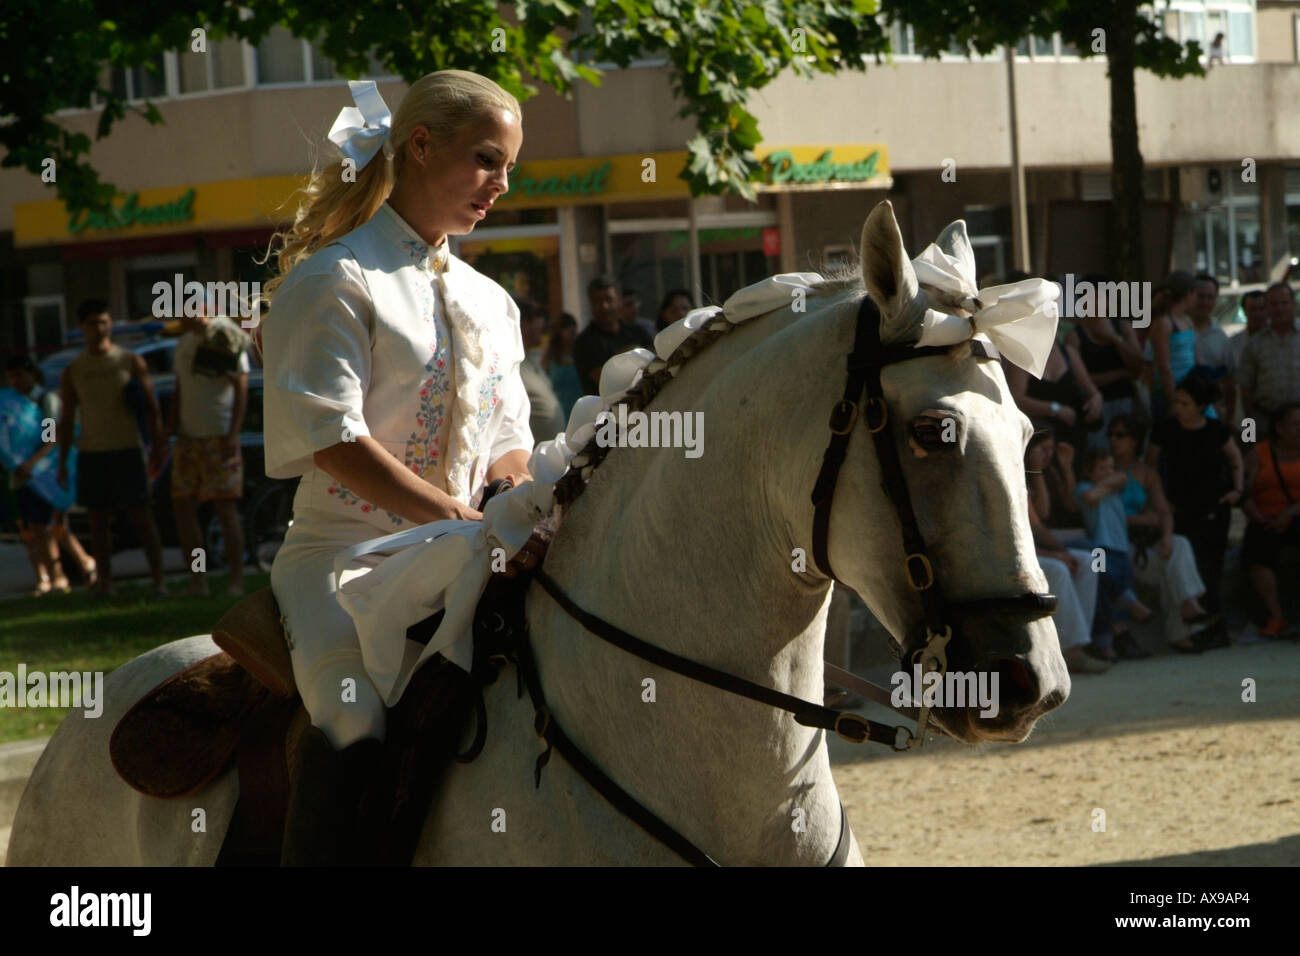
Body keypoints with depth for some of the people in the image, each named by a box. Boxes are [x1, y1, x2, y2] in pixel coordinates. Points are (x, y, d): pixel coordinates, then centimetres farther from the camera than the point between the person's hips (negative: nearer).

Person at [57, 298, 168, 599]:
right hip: (91, 452, 2)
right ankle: (104, 582, 6)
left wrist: (159, 442, -7)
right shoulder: (73, 371, 9)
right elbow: (67, 419, 11)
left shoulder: (130, 362, 3)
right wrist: (62, 462, 5)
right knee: (98, 519, 2)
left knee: (140, 515, -6)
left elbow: (151, 405, 3)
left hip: (127, 449, -2)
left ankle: (158, 579, -6)